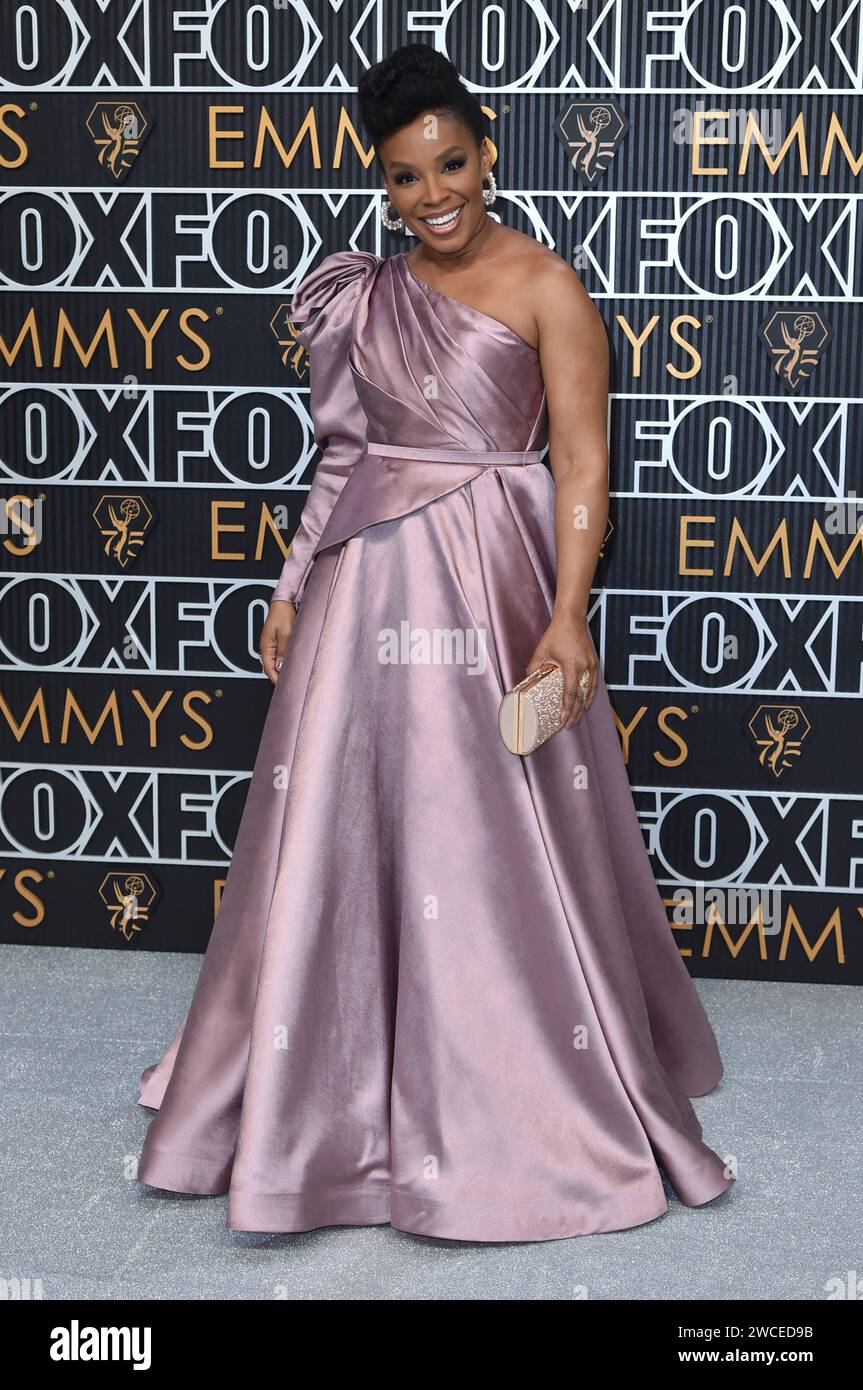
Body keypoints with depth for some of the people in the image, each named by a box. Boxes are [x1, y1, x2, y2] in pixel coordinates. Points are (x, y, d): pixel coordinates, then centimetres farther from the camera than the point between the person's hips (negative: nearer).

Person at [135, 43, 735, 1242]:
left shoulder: (544, 285, -5)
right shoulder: (370, 295, 12)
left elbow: (583, 462, -11)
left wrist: (569, 613, -22)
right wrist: (295, 590, 12)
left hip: (488, 583, -5)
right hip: (368, 592, 5)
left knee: (497, 836, 1)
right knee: (342, 831, 10)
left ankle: (532, 1096, 18)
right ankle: (340, 1089, 29)